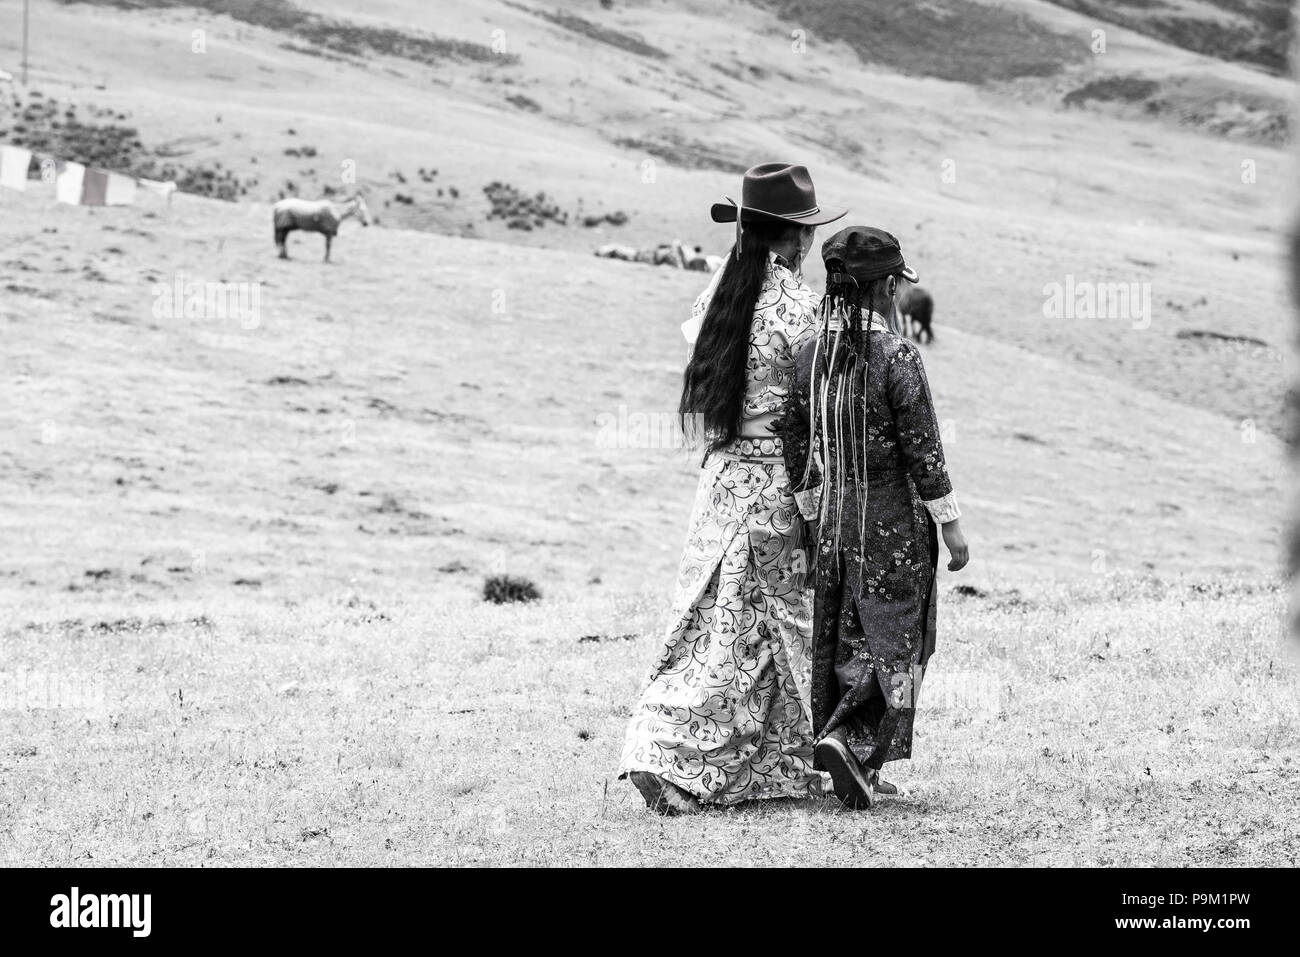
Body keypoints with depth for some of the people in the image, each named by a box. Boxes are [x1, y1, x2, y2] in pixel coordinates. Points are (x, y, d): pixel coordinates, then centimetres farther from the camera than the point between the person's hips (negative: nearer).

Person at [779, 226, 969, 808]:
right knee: (894, 641, 3)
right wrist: (950, 525, -7)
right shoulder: (896, 355, -16)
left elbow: (795, 446, 6)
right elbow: (922, 449, -15)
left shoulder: (810, 354, 1)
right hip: (893, 518, -6)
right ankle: (847, 738, -17)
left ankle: (860, 770, 16)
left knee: (843, 641, 13)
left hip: (832, 514, 6)